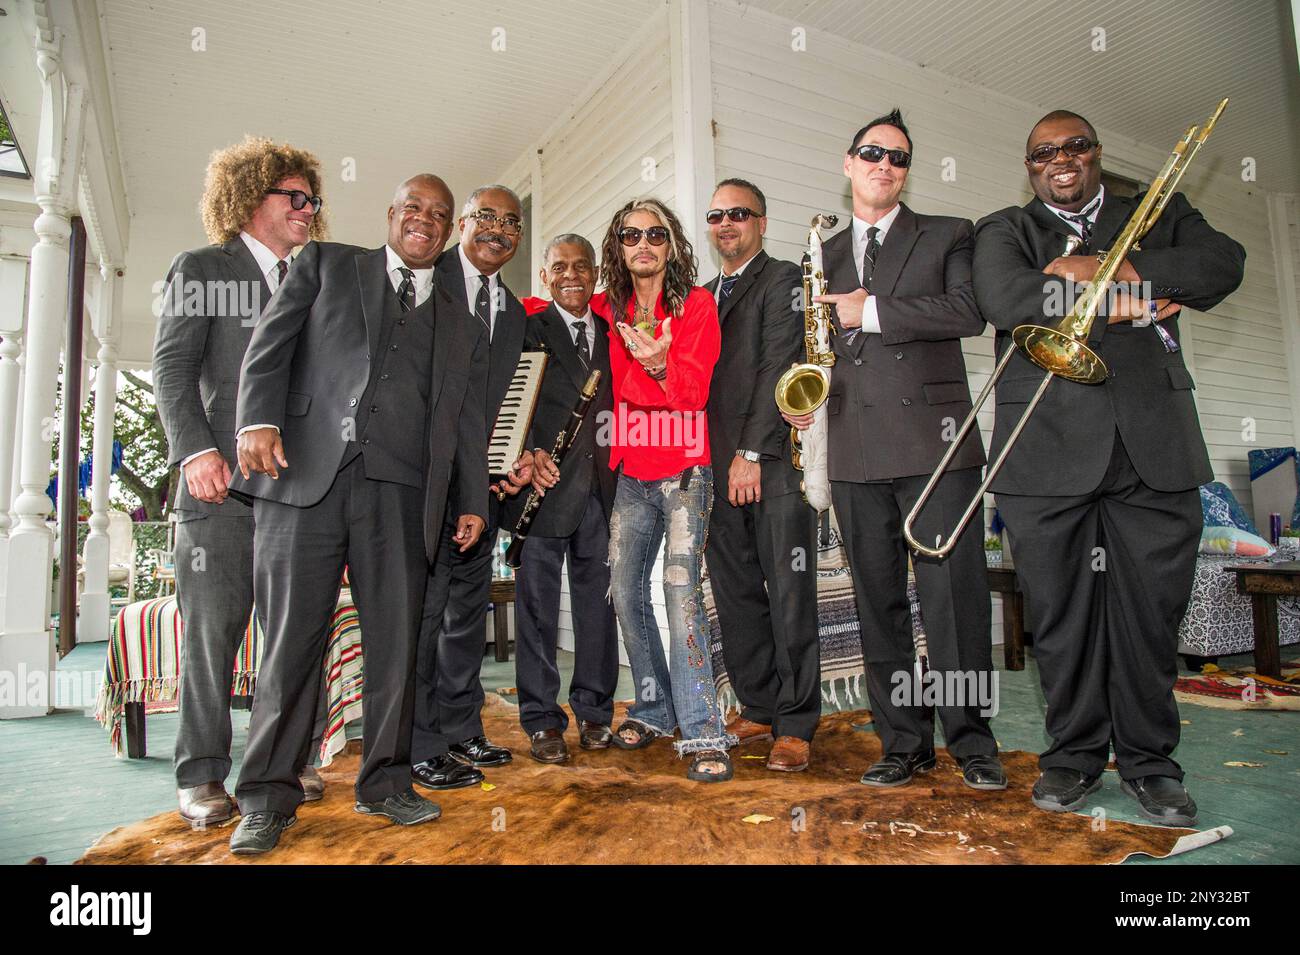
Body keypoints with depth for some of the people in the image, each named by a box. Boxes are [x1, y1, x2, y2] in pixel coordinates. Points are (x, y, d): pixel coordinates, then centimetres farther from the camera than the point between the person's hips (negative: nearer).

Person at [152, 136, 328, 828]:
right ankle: (202, 776, 11)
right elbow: (172, 367, 0)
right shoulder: (200, 269, 9)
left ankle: (291, 759, 16)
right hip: (226, 481, -4)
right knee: (213, 628, 0)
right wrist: (197, 451, -14)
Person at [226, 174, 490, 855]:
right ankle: (267, 796, 11)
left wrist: (473, 502, 9)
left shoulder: (462, 327, 23)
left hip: (400, 492, 3)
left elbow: (468, 421, 19)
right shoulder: (327, 263, 18)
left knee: (395, 641, 3)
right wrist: (259, 420, -10)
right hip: (304, 471, -2)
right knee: (291, 639, -2)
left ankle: (384, 782, 17)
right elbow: (271, 344, 6)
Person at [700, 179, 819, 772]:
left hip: (773, 462, -6)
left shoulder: (782, 280, 2)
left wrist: (751, 454, -14)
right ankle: (757, 711, 19)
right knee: (736, 598, 8)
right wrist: (712, 461, 6)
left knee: (790, 598, -3)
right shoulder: (701, 296, 22)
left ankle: (795, 725, 6)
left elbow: (778, 370, -9)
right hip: (720, 471, 6)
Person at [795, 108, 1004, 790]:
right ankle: (904, 742, 15)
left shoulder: (947, 236, 12)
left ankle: (972, 741, 8)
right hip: (855, 449, 3)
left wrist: (873, 312, -8)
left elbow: (968, 311, -6)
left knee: (954, 593, -6)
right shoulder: (823, 255, 21)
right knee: (878, 601, 5)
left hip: (935, 437, -3)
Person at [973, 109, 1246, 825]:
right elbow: (1007, 300, -9)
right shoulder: (1003, 231, 13)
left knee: (1151, 612, 3)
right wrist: (1122, 306, -6)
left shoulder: (1161, 216, 20)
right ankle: (1074, 756, 19)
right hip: (1047, 449, -1)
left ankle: (1148, 761, 20)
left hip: (1154, 445, 2)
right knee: (1061, 613, 3)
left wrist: (1105, 271, -7)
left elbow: (1223, 264, 0)